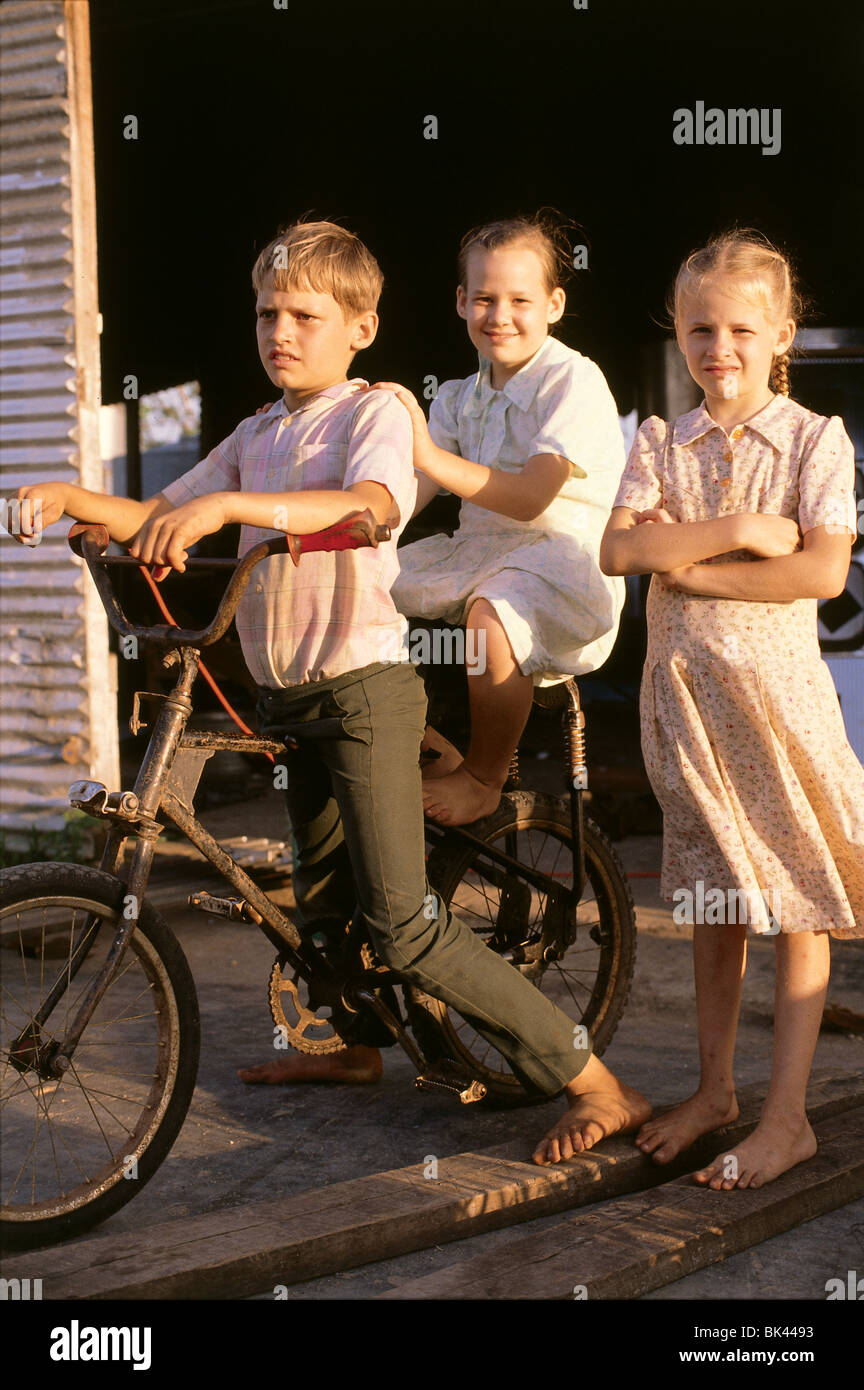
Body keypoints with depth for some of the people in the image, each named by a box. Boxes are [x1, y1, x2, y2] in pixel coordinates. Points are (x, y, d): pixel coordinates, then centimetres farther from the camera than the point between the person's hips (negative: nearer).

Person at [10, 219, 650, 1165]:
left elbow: (368, 506, -29)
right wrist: (68, 499, -4)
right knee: (321, 894, 22)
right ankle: (355, 1045, 45)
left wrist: (230, 504, -40)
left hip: (364, 687, -8)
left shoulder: (374, 414, -8)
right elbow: (157, 521, 14)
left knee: (404, 926, -12)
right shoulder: (255, 437, 15)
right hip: (289, 697, 8)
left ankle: (591, 1084, -7)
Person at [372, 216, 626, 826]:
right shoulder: (460, 397, 12)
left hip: (565, 555, -8)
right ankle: (434, 749, 9)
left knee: (489, 615, -37)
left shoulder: (573, 381, -10)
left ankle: (485, 778, -12)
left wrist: (429, 455, -32)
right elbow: (405, 497, 0)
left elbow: (529, 498, -23)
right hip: (477, 549, 8)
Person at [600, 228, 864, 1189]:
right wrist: (740, 531, -18)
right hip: (683, 682, 4)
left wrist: (690, 566, -14)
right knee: (710, 897, 13)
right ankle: (714, 1088, 26)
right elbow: (618, 550, -9)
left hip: (776, 684, -4)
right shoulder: (661, 444, 6)